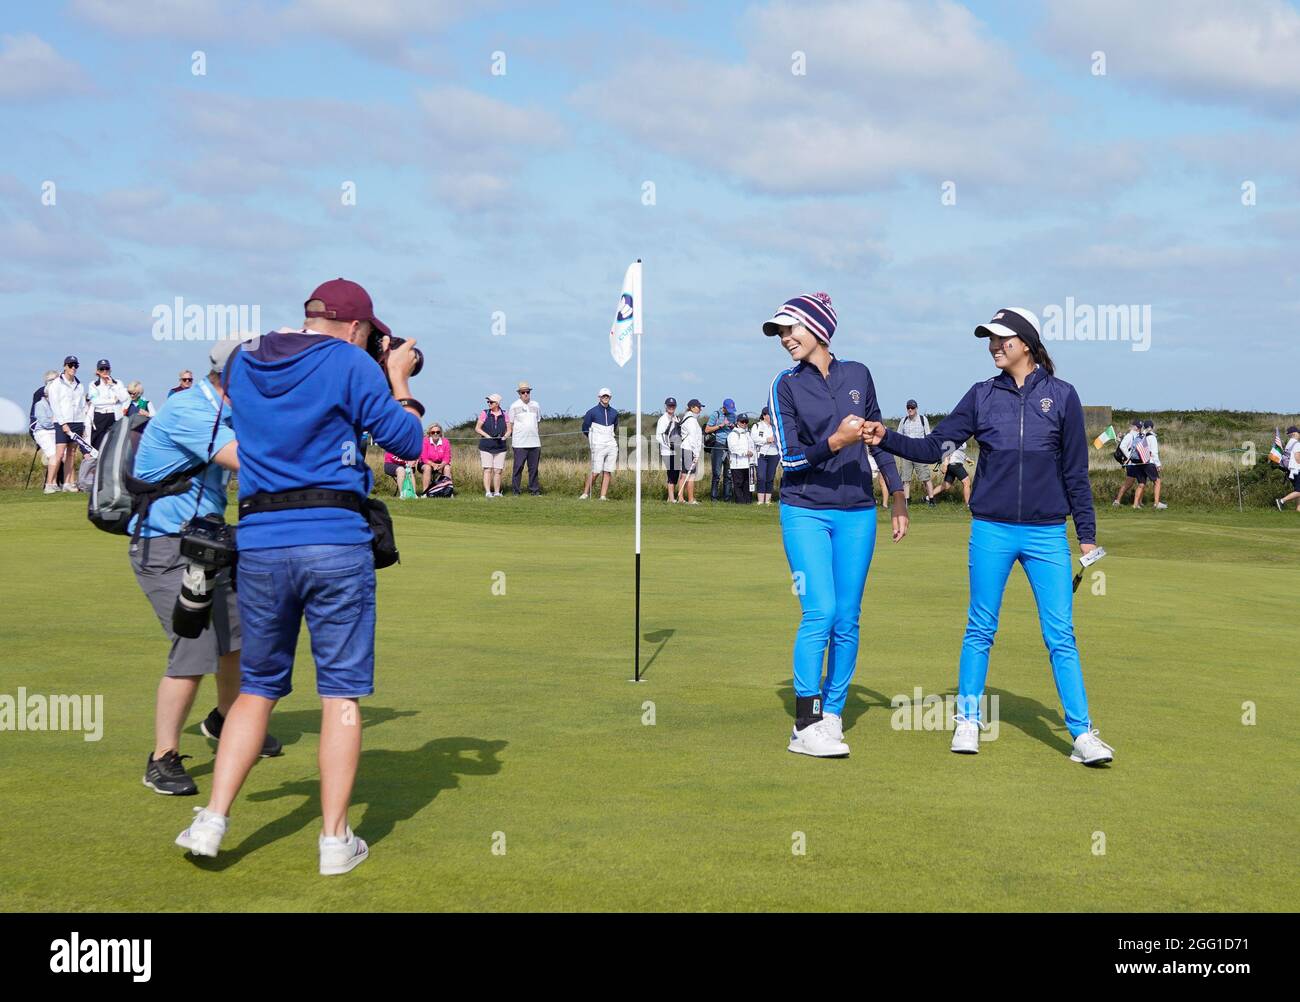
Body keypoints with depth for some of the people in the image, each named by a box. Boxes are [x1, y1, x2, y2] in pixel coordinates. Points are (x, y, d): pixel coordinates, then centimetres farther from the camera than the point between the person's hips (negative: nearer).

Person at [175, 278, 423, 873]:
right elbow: (407, 442, 0)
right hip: (336, 541, -4)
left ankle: (212, 820, 8)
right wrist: (398, 378, 15)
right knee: (341, 691, 4)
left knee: (257, 686, 16)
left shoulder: (242, 367, 13)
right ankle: (335, 840, 6)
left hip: (259, 542, 4)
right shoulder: (352, 364, -3)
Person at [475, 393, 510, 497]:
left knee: (498, 471, 1)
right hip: (486, 446, -2)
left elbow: (509, 429, 12)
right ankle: (487, 492, -6)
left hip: (500, 446, 2)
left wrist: (505, 436, -7)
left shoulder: (504, 415, 6)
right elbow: (477, 428, 4)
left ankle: (497, 492, 10)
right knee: (487, 469, -7)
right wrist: (487, 436, -9)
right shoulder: (484, 414, 2)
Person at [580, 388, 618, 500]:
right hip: (598, 445, -5)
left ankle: (603, 496, 0)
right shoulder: (592, 412, 0)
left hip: (611, 445, 5)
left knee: (607, 472, -2)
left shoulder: (614, 413, 14)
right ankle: (585, 493, -3)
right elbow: (585, 429, 9)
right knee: (595, 471, -11)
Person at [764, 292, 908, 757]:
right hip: (805, 512, -3)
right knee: (820, 613, -13)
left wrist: (898, 496, 15)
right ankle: (805, 727, -11)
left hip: (857, 513, 3)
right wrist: (835, 442, -23)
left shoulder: (858, 375, 7)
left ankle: (832, 716, 12)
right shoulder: (786, 385, -1)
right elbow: (790, 456, -7)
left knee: (847, 620, 3)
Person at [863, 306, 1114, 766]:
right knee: (980, 630, 7)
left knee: (1060, 636, -2)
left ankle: (1082, 733, 1)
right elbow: (932, 447, 4)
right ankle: (968, 721, 19)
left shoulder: (1061, 396, 1)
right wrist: (886, 439, -11)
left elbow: (1075, 470, 5)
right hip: (991, 531, 1)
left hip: (1047, 534, -1)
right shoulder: (982, 396, 5)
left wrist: (1087, 533, 5)